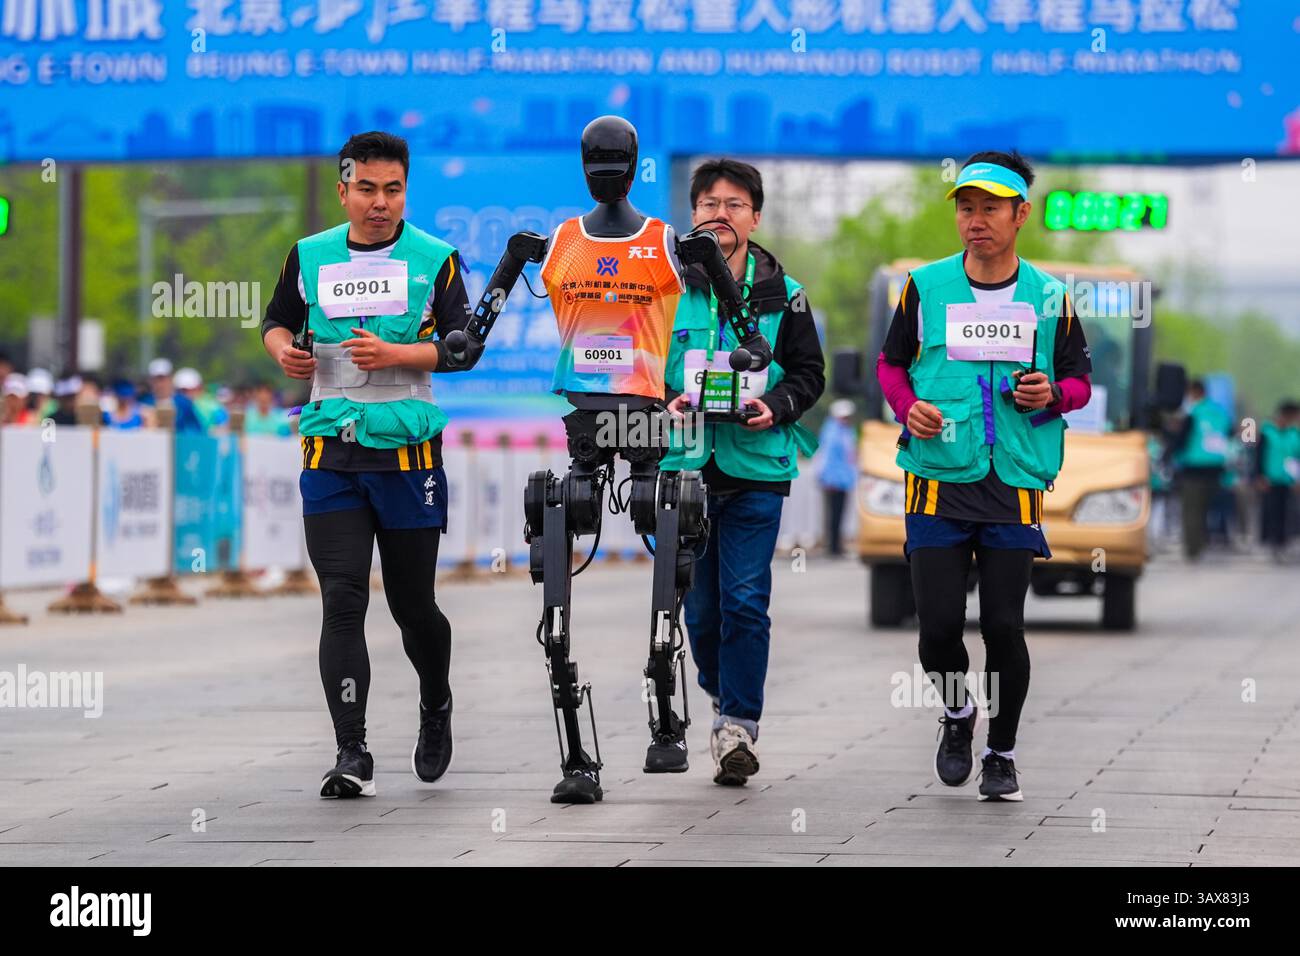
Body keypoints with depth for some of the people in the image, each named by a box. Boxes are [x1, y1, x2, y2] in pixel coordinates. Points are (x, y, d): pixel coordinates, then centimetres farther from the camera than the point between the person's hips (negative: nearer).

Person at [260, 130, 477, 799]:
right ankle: (352, 757, -10)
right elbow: (277, 320, 21)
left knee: (413, 604, 7)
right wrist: (284, 350, -2)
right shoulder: (310, 257, 8)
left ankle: (436, 706, 38)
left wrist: (396, 354, -17)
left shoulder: (434, 259, 2)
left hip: (408, 453, -1)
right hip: (330, 455, 1)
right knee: (342, 600, -9)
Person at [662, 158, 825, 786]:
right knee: (699, 605, 8)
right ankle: (723, 694, 32)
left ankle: (738, 726, -4)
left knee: (745, 602, -8)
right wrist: (667, 402, -9)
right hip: (686, 466, 1)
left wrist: (775, 408, -11)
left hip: (756, 468, -1)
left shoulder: (782, 296, 4)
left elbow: (808, 373, 8)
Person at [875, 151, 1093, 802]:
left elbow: (1080, 379, 14)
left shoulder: (1048, 297, 6)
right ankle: (956, 716, 25)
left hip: (1015, 485, 0)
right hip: (937, 480, 0)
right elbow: (890, 363, 15)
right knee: (939, 625, -6)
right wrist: (908, 407, -5)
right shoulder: (925, 287, 4)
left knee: (1004, 626, -3)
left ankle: (1002, 754, 15)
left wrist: (1052, 394, -9)